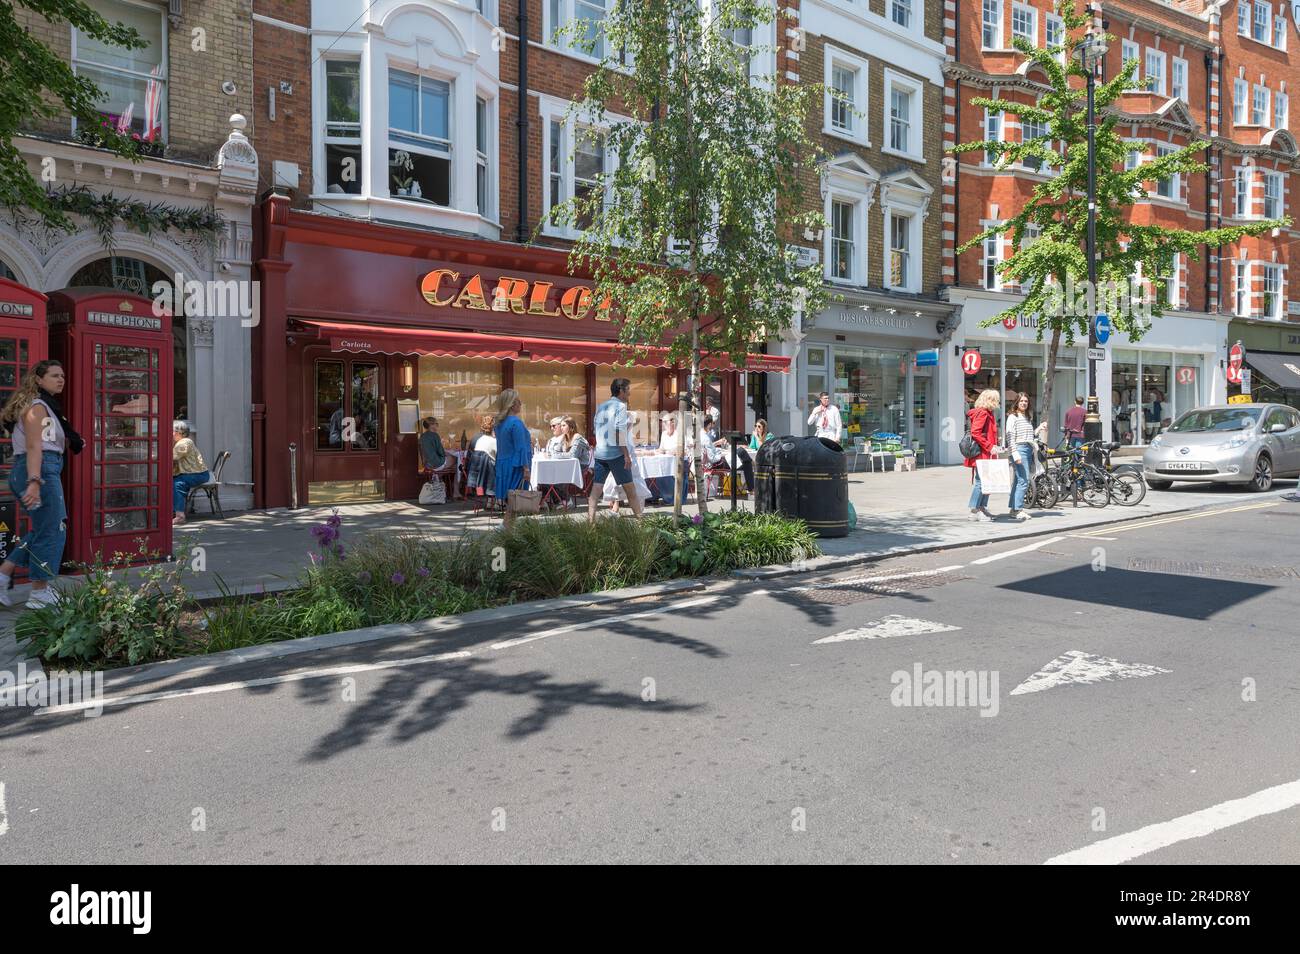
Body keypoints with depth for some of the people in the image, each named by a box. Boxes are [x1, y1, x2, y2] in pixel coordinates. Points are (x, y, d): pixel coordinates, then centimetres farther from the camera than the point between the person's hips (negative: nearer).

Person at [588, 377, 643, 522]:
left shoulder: (600, 407, 16)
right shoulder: (620, 406, -5)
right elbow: (620, 431, -15)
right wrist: (626, 454, -15)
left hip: (600, 453, 6)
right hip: (616, 453, -6)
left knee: (596, 490, 3)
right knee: (630, 489, 3)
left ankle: (590, 521, -3)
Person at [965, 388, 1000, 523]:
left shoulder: (988, 413, 20)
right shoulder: (982, 413, -12)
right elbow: (975, 432, -23)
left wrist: (994, 446, 14)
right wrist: (989, 447, -21)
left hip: (987, 454, 11)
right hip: (981, 453, -11)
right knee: (980, 482, -8)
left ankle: (982, 508, 19)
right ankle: (974, 511, -4)